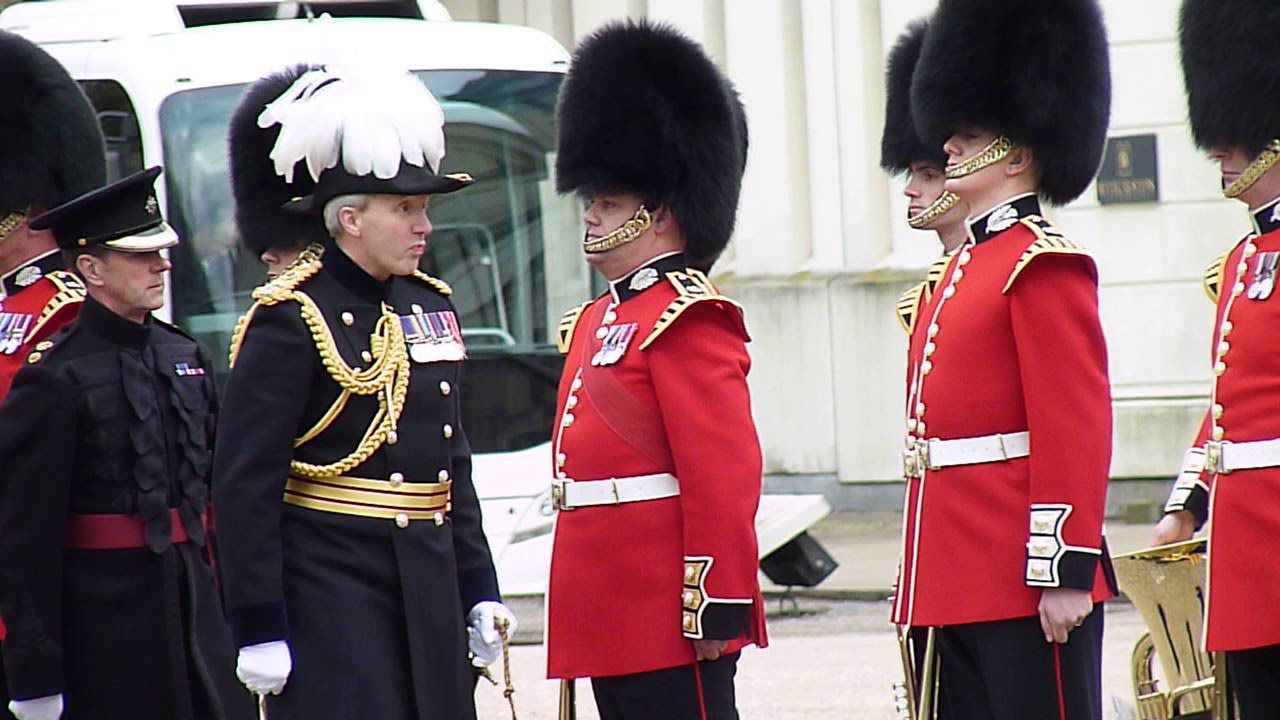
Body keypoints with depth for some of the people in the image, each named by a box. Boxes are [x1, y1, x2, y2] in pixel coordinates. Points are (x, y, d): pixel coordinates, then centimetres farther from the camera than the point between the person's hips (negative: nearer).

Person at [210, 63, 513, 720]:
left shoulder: (429, 306, 12)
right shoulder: (290, 320, -10)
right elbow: (244, 485, -13)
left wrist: (479, 590, 16)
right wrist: (258, 628, -16)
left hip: (429, 589, 7)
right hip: (330, 593, -7)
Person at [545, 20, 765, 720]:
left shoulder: (690, 320, -11)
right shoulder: (595, 321, 18)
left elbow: (725, 479, -18)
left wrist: (717, 604, -21)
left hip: (674, 621, -10)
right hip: (612, 622, 10)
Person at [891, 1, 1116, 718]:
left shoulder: (1045, 262, -9)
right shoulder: (967, 264, 19)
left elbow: (1077, 429, -16)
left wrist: (1066, 570, -20)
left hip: (1026, 580, -10)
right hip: (956, 588, 10)